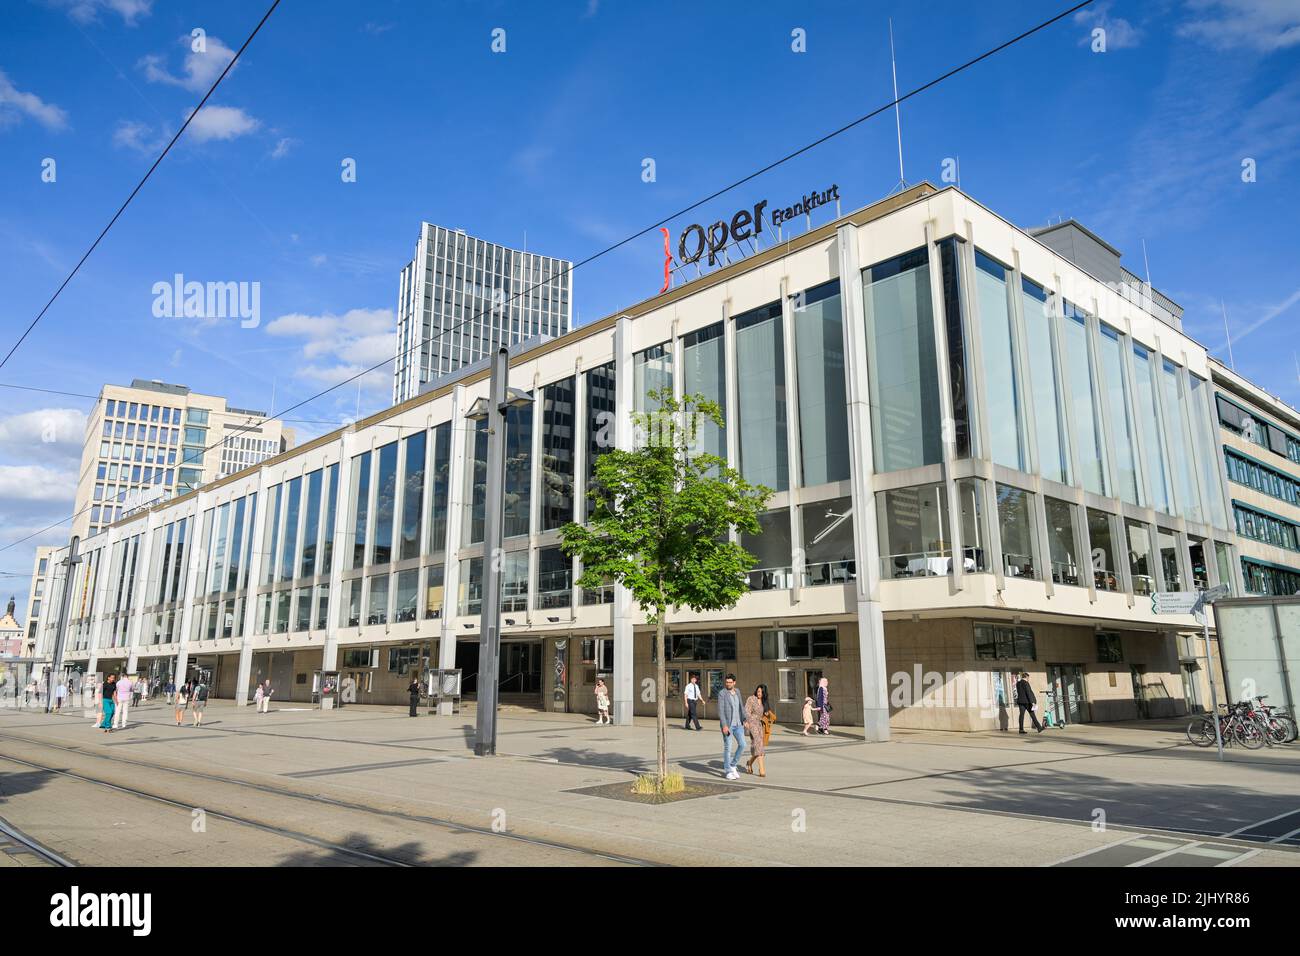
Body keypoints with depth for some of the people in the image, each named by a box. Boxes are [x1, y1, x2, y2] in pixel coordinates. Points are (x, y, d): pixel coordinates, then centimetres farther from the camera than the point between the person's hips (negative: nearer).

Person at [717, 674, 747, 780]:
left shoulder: (737, 692, 10)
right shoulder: (722, 693, -10)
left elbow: (741, 707, 14)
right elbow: (720, 710, -15)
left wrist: (744, 720, 2)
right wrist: (724, 725, -22)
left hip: (737, 724, 6)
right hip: (727, 724, -6)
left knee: (742, 744, 0)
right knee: (727, 747, -2)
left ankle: (733, 765, 18)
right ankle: (728, 771, 8)